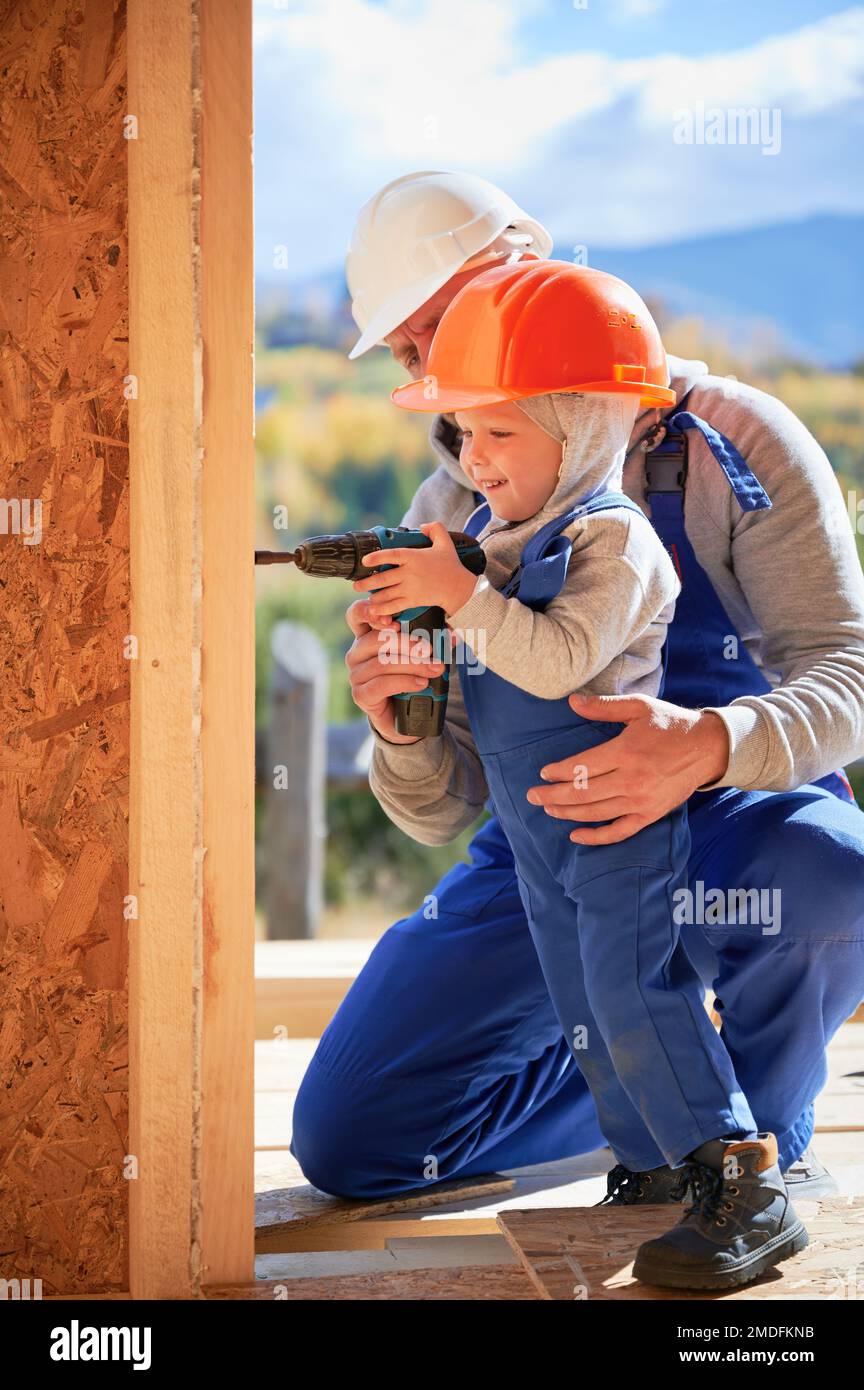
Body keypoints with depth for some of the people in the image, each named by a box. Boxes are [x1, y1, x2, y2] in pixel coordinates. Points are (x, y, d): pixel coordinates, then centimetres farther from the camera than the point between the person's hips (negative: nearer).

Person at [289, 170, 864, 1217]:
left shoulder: (728, 438, -10)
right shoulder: (449, 518, 2)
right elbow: (440, 809, 0)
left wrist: (710, 746, -40)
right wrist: (401, 731, -25)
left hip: (735, 821, -3)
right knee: (345, 1139, -9)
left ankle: (763, 1136, -7)